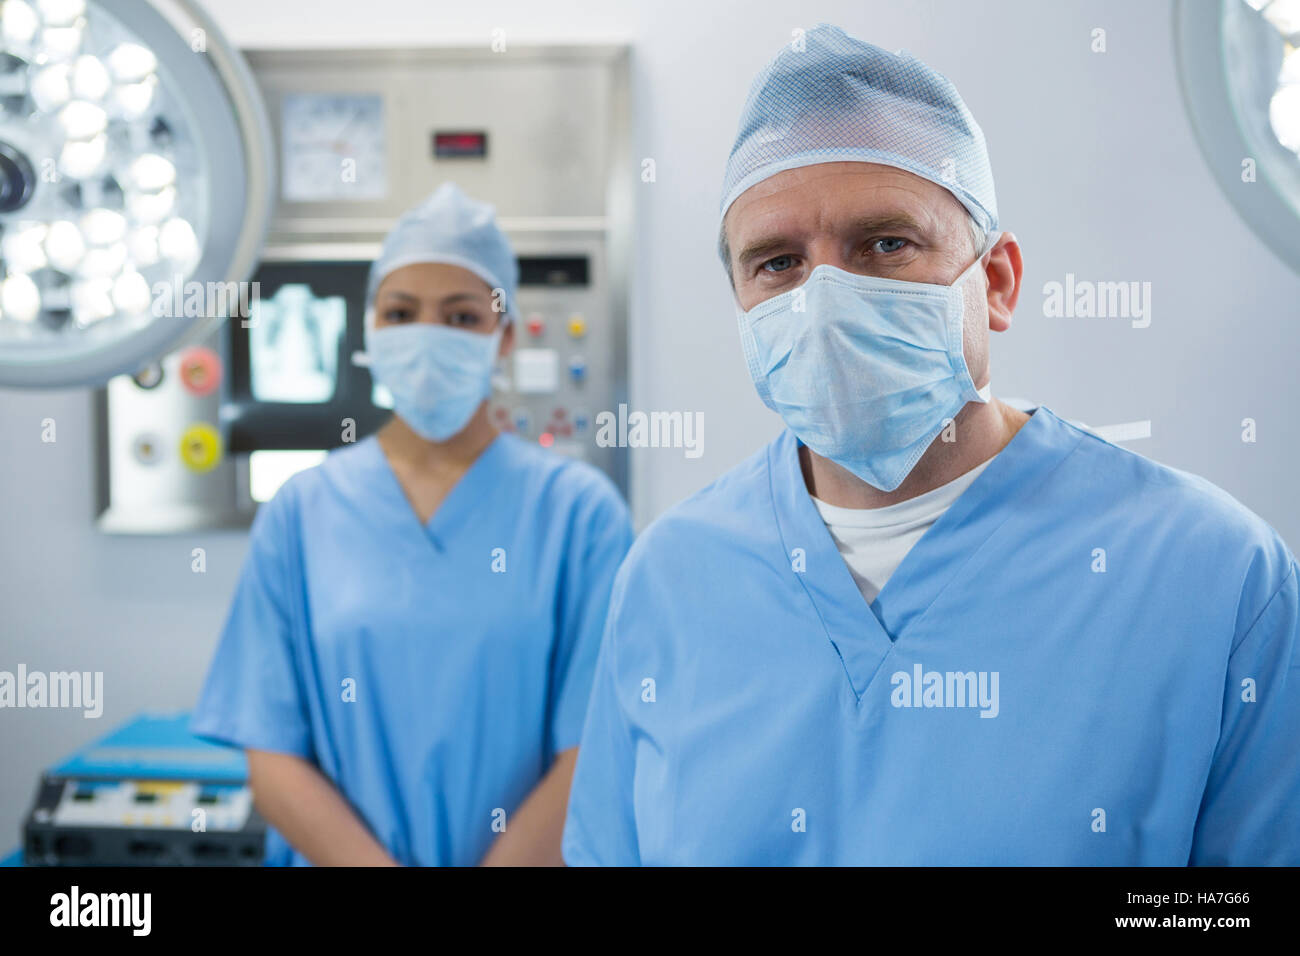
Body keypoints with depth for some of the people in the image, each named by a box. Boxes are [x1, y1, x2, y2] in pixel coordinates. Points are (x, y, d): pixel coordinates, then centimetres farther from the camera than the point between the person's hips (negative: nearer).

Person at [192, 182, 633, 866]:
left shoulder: (579, 509, -7)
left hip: (519, 852, -1)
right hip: (340, 855, 1)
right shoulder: (300, 512, -1)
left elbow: (592, 758, -12)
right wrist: (379, 864, -15)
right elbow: (273, 758, -4)